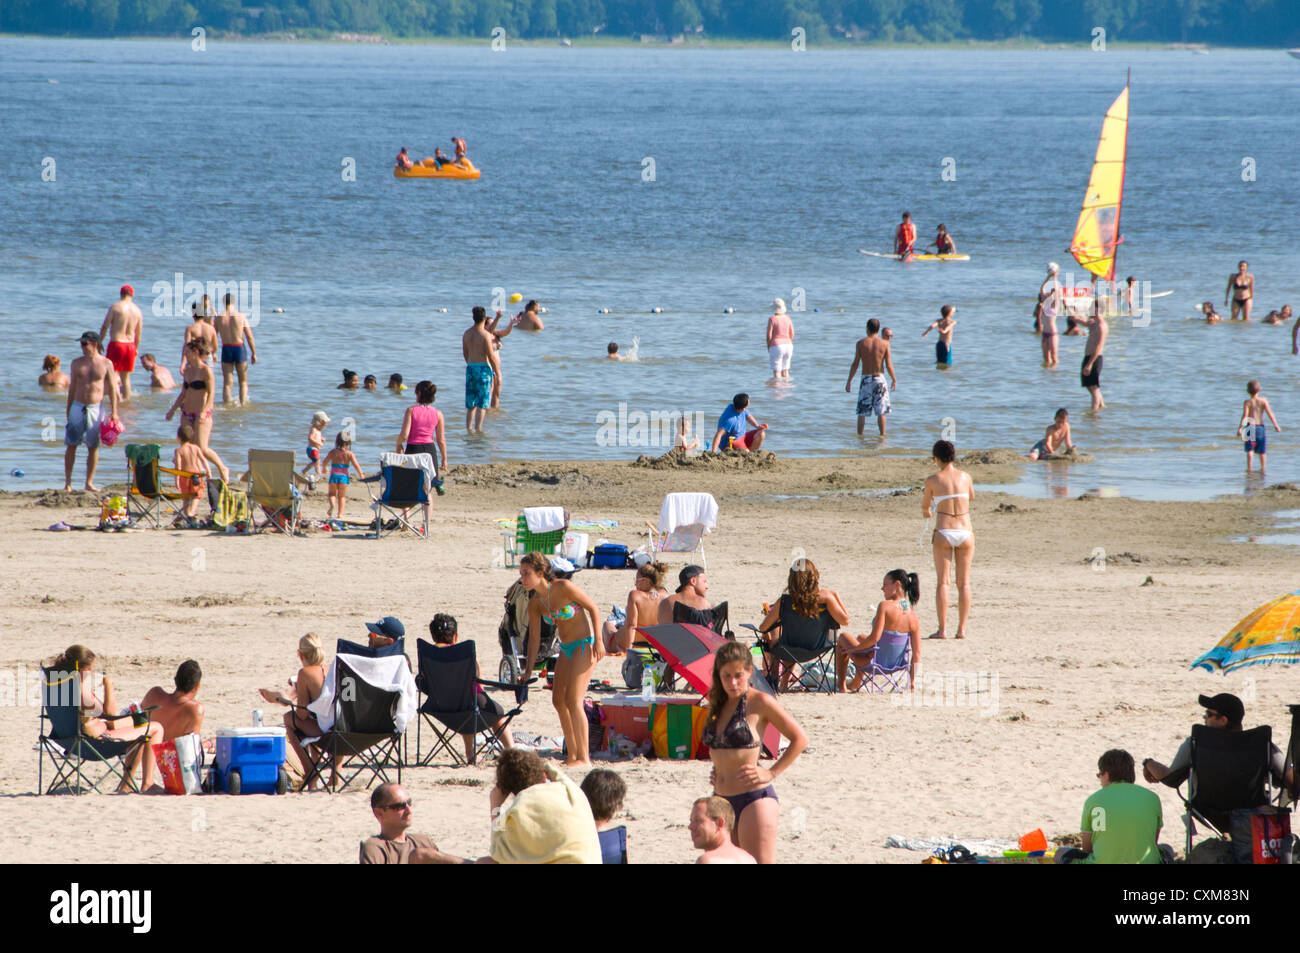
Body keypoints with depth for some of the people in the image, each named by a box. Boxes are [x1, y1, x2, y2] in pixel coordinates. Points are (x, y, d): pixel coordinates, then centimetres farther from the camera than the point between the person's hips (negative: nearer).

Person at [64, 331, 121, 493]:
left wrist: (113, 411, 0)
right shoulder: (77, 363, 5)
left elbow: (112, 388, 4)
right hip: (77, 407, 1)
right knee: (71, 445, -3)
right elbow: (72, 387, 12)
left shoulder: (106, 364, 0)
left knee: (93, 447, 3)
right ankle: (67, 482, 2)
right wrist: (68, 409, 11)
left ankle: (89, 483, 11)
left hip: (95, 408, -1)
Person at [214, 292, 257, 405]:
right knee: (243, 382, 12)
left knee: (227, 382, 5)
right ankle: (243, 404, 7)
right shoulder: (241, 316, -6)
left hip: (226, 350, 1)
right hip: (240, 349, -1)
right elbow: (250, 337, -5)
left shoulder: (218, 318, -3)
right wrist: (254, 353, 1)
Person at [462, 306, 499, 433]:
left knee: (471, 402, 13)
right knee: (482, 401, -2)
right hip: (484, 367, -6)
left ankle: (469, 428, 14)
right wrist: (497, 371, -3)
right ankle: (478, 428, -7)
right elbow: (491, 356, -13)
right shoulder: (485, 335, -14)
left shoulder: (467, 333, 5)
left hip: (470, 367, 6)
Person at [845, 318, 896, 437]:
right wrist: (894, 379, 10)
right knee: (881, 412, 6)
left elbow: (855, 364, -4)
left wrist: (849, 381, 3)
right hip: (879, 379, 0)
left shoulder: (861, 343, -4)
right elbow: (889, 365, -4)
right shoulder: (884, 344, -4)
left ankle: (859, 436, 9)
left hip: (865, 379, 0)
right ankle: (882, 435, 7)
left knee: (862, 412, 7)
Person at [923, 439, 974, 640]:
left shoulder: (933, 480, -3)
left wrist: (926, 511, 36)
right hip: (965, 532, 2)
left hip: (943, 533, -2)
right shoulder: (965, 476, 5)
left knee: (942, 582, 1)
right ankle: (961, 629, 5)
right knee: (964, 583, 7)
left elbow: (925, 505, 12)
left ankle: (942, 629, -3)